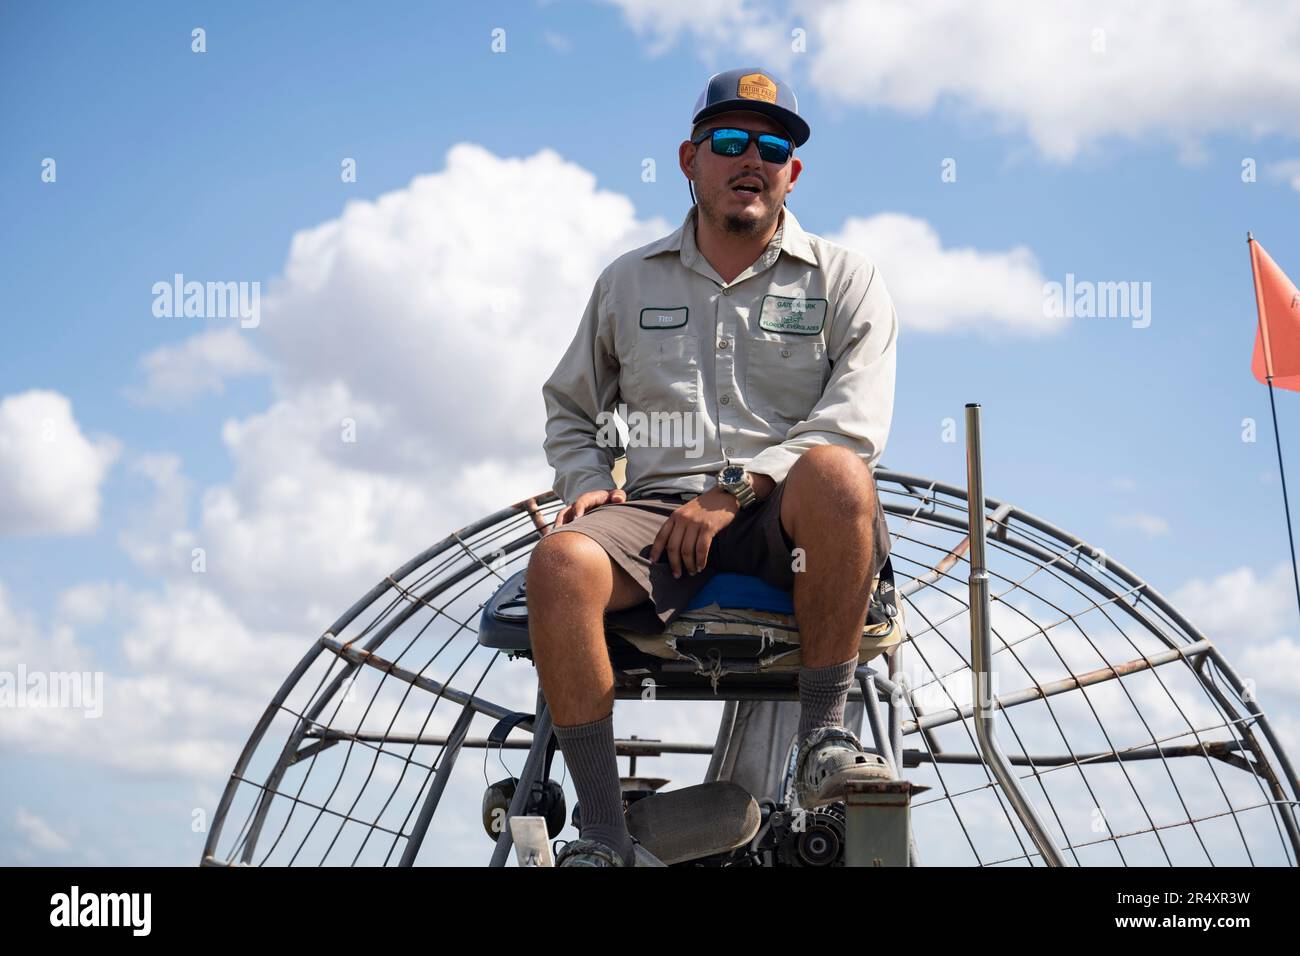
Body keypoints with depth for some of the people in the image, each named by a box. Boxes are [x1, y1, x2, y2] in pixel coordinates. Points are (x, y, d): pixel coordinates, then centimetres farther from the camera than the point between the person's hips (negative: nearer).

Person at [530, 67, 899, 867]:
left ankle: (825, 740, -26)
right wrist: (589, 484, 5)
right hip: (658, 509, 2)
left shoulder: (845, 280, 11)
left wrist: (736, 490, -15)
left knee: (835, 472, -38)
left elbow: (855, 421, -4)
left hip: (784, 526, -2)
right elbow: (570, 411, 28)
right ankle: (606, 838, -27)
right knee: (561, 563, -32)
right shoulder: (628, 282, 20)